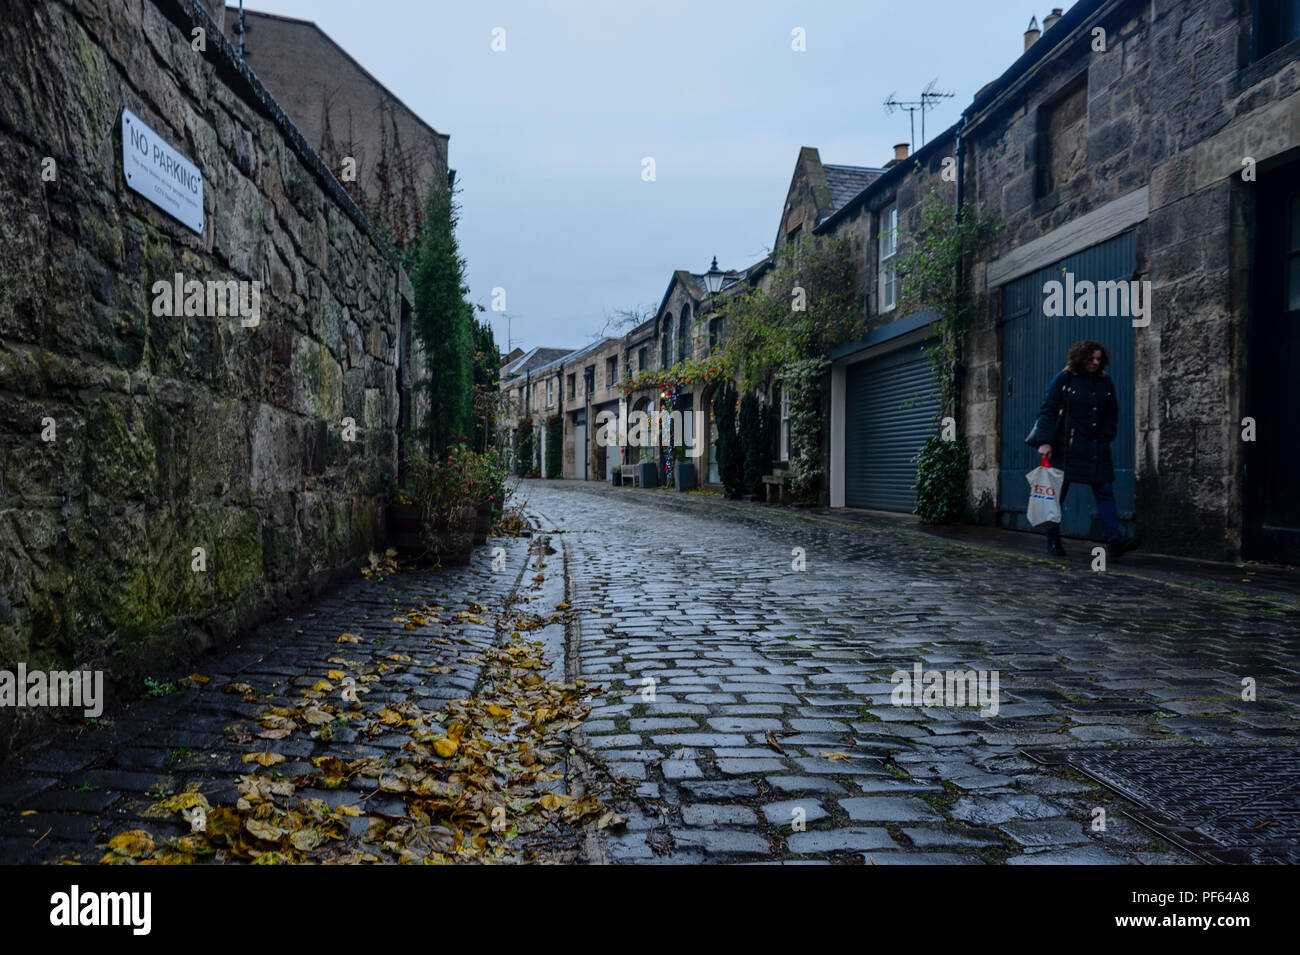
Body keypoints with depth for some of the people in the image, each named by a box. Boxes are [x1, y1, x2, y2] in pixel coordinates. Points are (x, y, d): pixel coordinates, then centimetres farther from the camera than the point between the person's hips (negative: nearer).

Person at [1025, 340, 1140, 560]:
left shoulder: (1106, 382, 13)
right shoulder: (1064, 379, 0)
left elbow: (1112, 414, 23)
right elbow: (1047, 410, -4)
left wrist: (1106, 437, 10)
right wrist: (1045, 441, -13)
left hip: (1096, 449, 4)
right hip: (1067, 447, -4)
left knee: (1105, 492, -6)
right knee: (1058, 492, 0)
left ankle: (1114, 542, -11)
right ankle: (1053, 542, 10)